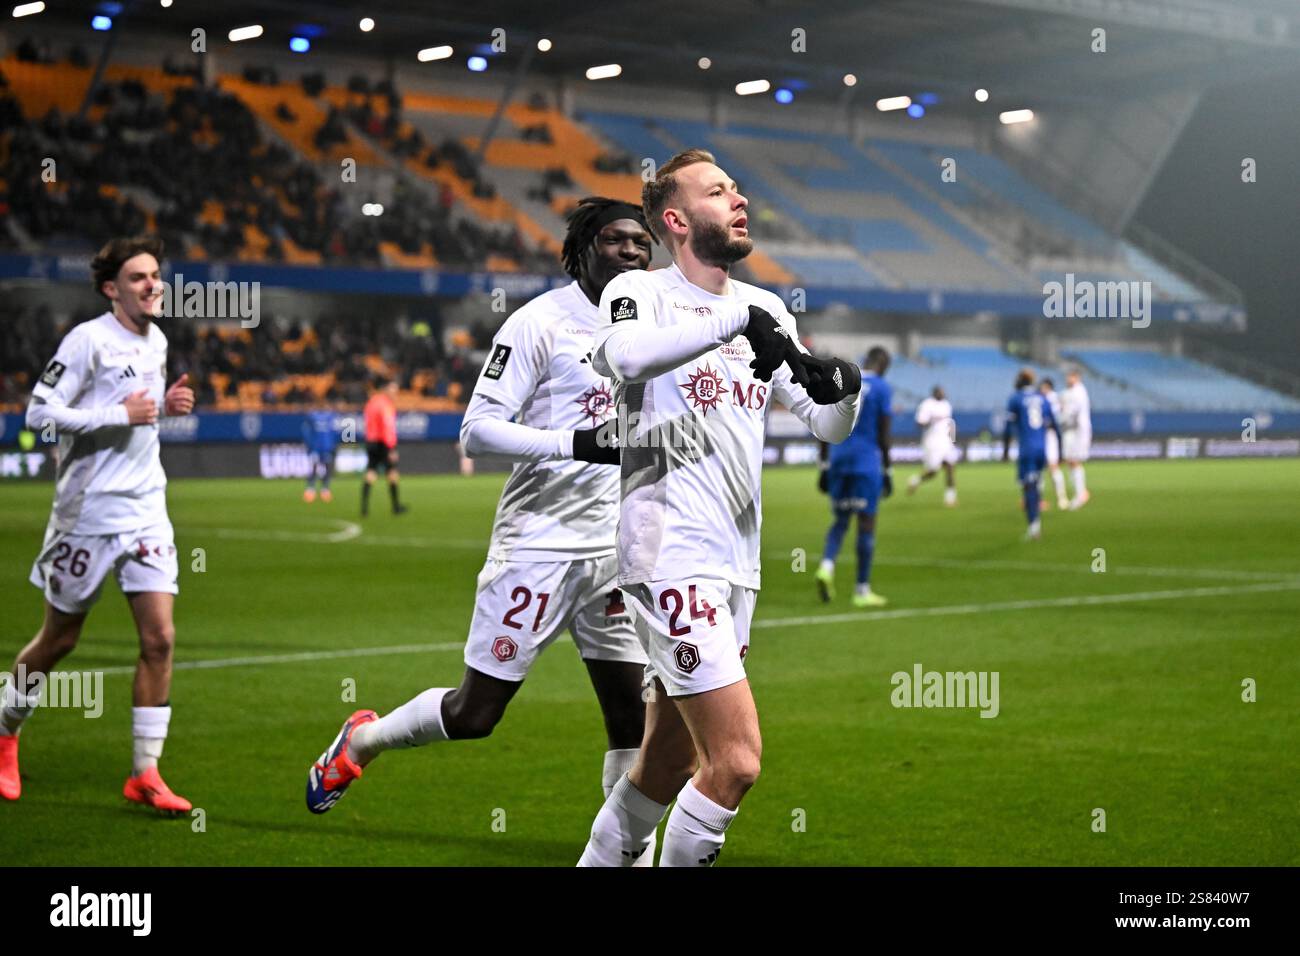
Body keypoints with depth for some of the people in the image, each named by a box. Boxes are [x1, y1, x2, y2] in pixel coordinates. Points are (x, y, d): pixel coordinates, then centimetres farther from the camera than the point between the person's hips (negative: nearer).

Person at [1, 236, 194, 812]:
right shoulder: (88, 339, -12)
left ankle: (144, 774, 0)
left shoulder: (156, 341, 10)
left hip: (145, 510, 6)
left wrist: (165, 406, 5)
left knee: (159, 638, -6)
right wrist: (122, 414, -20)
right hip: (88, 511, -5)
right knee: (58, 640, 8)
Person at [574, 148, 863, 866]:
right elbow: (622, 354, -30)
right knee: (737, 759, -15)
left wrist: (841, 388, -5)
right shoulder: (638, 293, -5)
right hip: (669, 557, -7)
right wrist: (737, 318, -32)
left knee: (668, 766, 14)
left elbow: (826, 425, 17)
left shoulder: (765, 310, 16)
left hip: (735, 565, 7)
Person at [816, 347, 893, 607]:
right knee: (866, 522, 2)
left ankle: (826, 566, -13)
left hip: (838, 459, 4)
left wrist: (825, 465, 14)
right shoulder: (882, 388, -4)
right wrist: (887, 470, 1)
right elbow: (884, 435, -6)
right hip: (867, 461, -4)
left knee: (840, 519, 14)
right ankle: (862, 590, 4)